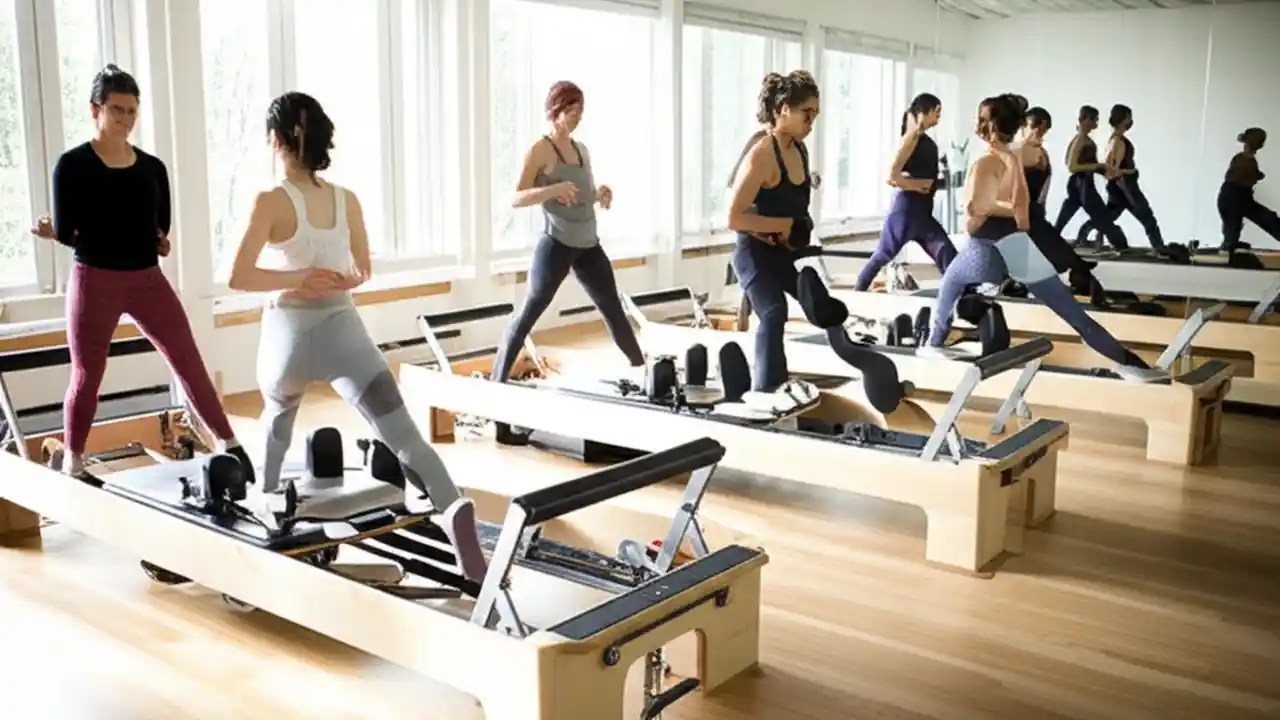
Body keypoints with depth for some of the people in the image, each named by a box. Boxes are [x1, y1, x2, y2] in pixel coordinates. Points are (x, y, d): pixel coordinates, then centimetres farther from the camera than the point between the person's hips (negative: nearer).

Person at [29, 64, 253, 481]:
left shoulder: (153, 168, 6)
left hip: (148, 279, 3)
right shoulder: (72, 165, -4)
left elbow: (161, 235, 4)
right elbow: (66, 232, -10)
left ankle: (228, 443, 7)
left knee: (189, 361, 1)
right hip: (94, 282, -3)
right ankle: (72, 463, 22)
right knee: (87, 376, 7)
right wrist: (140, 240, -8)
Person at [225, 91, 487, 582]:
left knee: (277, 417, 31)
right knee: (404, 435, -10)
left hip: (290, 332, -2)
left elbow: (238, 278, -14)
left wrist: (298, 278, -6)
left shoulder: (271, 201, -8)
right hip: (343, 328, 2)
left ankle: (264, 501, 48)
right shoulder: (347, 200, 6)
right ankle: (453, 509, -32)